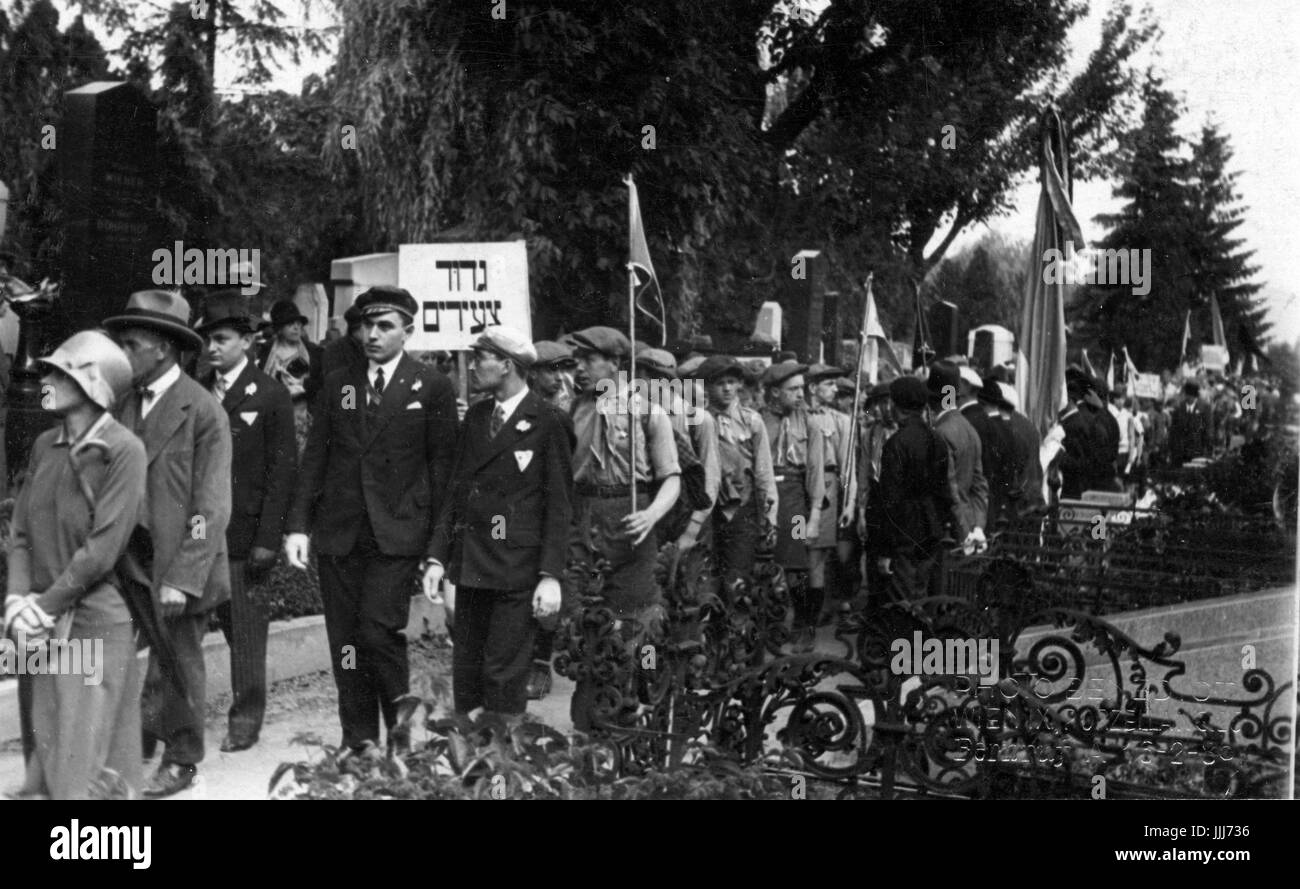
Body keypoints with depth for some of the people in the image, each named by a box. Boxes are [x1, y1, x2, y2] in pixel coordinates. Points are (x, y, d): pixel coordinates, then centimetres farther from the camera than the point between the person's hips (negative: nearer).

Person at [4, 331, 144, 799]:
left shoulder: (123, 449, -12)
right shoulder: (45, 445, 8)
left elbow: (103, 549, -17)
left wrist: (44, 606, -13)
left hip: (95, 624, -6)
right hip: (44, 630, 6)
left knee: (86, 767, -1)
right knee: (46, 759, 13)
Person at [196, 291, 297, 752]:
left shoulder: (270, 395, -3)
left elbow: (282, 468, -7)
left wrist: (267, 539, -12)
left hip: (244, 531, -3)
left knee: (245, 625, 2)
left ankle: (246, 717, 12)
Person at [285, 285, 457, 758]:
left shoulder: (432, 387, 1)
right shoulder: (337, 384, 12)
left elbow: (442, 465, 0)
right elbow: (314, 457, 11)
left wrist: (440, 544, -5)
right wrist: (299, 524, 2)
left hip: (396, 533, -4)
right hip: (338, 533, 4)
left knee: (378, 630, -13)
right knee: (344, 641, 5)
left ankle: (402, 733, 7)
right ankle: (359, 740, 18)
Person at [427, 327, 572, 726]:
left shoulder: (545, 424, -7)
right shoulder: (476, 416, 12)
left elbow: (559, 505, -8)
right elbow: (455, 490, 14)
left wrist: (551, 576, -13)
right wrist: (439, 557, 8)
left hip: (517, 573, -6)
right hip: (470, 567, 6)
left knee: (504, 676, -2)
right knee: (465, 674, 10)